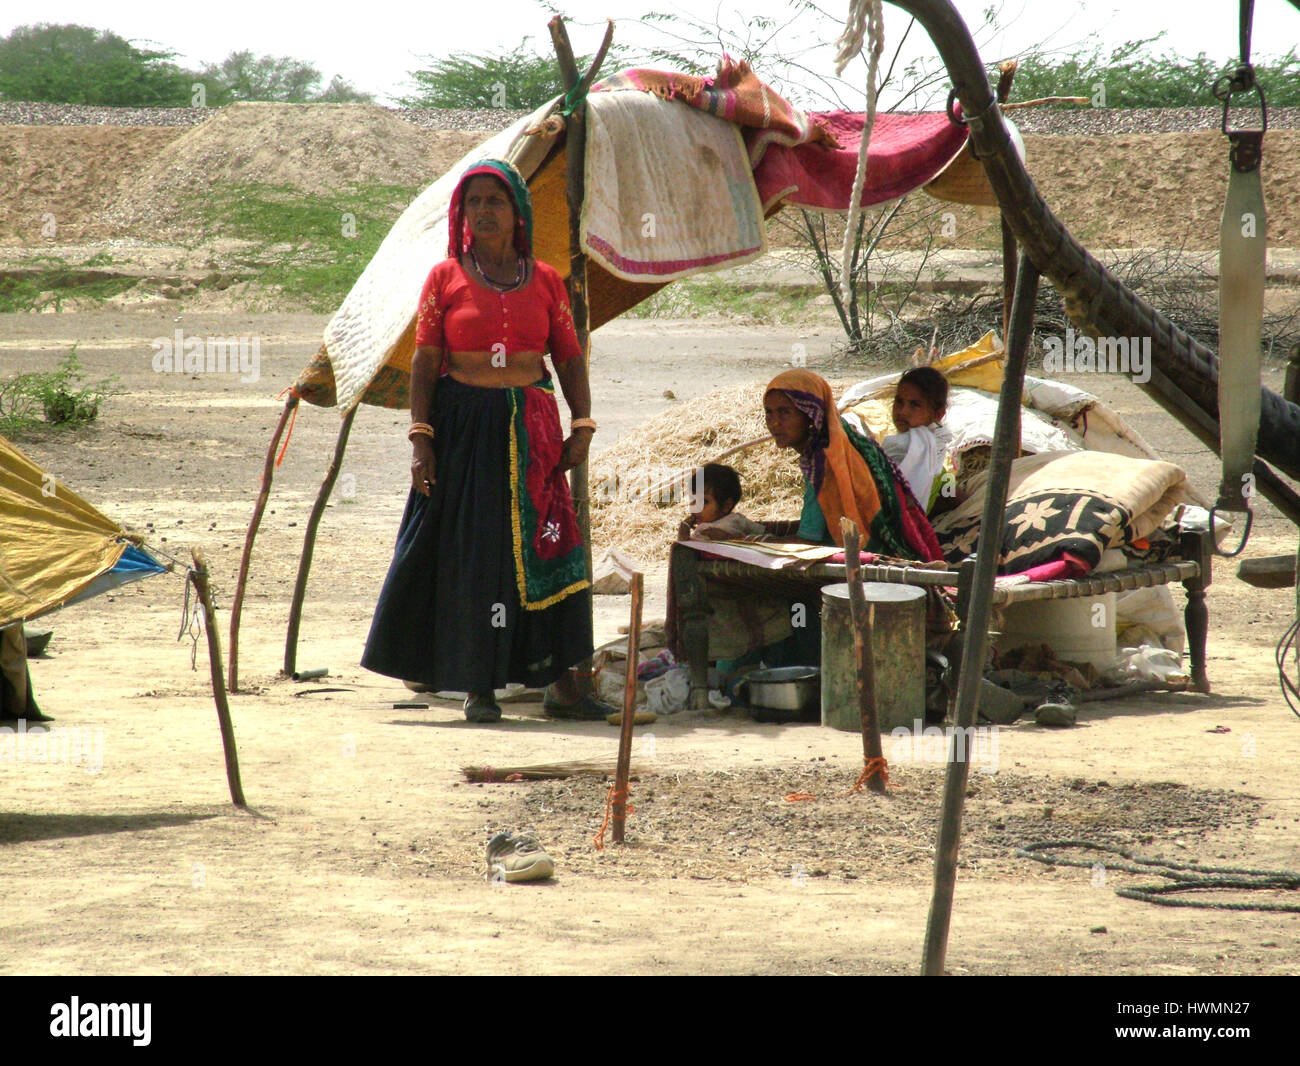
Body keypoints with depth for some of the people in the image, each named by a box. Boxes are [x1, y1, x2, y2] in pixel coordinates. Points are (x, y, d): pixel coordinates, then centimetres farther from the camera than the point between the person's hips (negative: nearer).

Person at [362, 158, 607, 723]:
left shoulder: (545, 280, 7)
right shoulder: (445, 277, 2)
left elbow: (570, 359, 8)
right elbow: (425, 363, 0)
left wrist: (581, 425, -3)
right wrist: (421, 437, -8)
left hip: (531, 431, 2)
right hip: (464, 425, -2)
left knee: (545, 550, -2)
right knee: (472, 554, 0)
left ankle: (559, 682, 2)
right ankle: (477, 686, 7)